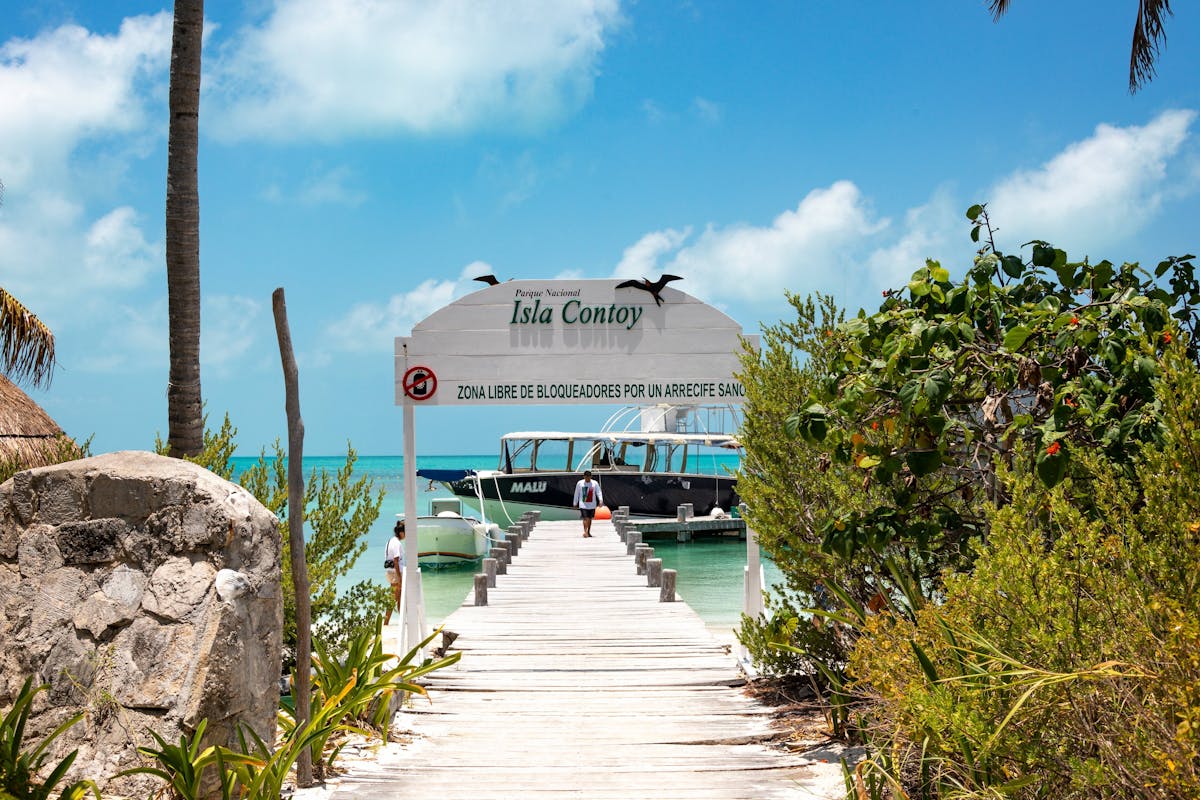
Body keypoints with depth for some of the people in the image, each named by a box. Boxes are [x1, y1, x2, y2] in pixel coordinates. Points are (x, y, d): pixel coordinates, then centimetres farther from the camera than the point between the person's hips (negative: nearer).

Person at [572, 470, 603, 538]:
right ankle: (585, 532, -16)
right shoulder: (579, 483, -2)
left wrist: (601, 500, -21)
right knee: (585, 518, -14)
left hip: (592, 505, 2)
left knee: (590, 519, 11)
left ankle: (588, 532, 24)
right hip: (583, 505, -2)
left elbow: (598, 492, -5)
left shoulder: (595, 483, -2)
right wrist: (575, 503, 10)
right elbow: (576, 494, 6)